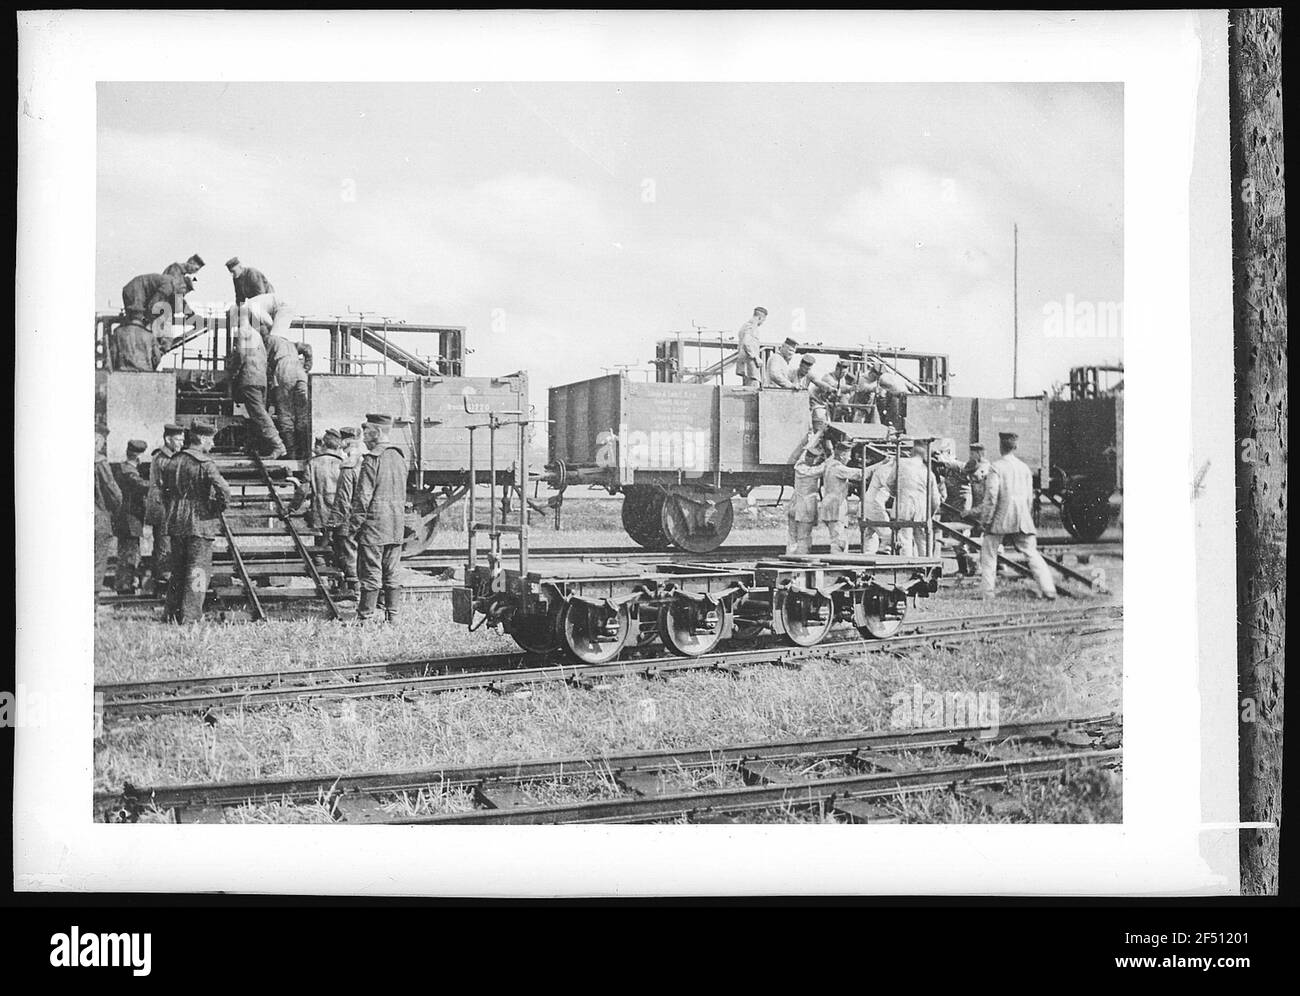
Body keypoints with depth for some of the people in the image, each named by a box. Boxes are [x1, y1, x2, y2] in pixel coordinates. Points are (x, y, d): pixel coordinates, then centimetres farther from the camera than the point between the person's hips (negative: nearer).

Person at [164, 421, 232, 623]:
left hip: (176, 523, 7)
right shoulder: (205, 463, -12)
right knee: (198, 571, -1)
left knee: (177, 571, 15)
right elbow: (223, 489, -24)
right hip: (200, 523, -7)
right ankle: (190, 618, -3)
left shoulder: (174, 462, 10)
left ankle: (172, 616, 19)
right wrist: (221, 506, -7)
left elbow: (165, 493, 17)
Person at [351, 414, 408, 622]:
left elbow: (363, 495, -14)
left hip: (374, 525, -7)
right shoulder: (399, 457, 12)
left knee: (371, 574, -3)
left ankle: (365, 618, 0)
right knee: (391, 574, 12)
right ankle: (392, 616, 14)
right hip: (397, 526, 7)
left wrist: (357, 519, -5)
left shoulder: (372, 459, -12)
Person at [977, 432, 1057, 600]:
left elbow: (991, 496, -12)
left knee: (988, 554, 7)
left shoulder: (996, 467, -7)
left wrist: (985, 520, -5)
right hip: (1022, 519, 5)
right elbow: (1029, 497, 13)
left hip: (1001, 517, -4)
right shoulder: (1024, 467, 9)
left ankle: (988, 593, 5)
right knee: (1032, 554, 6)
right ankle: (1049, 590, -1)